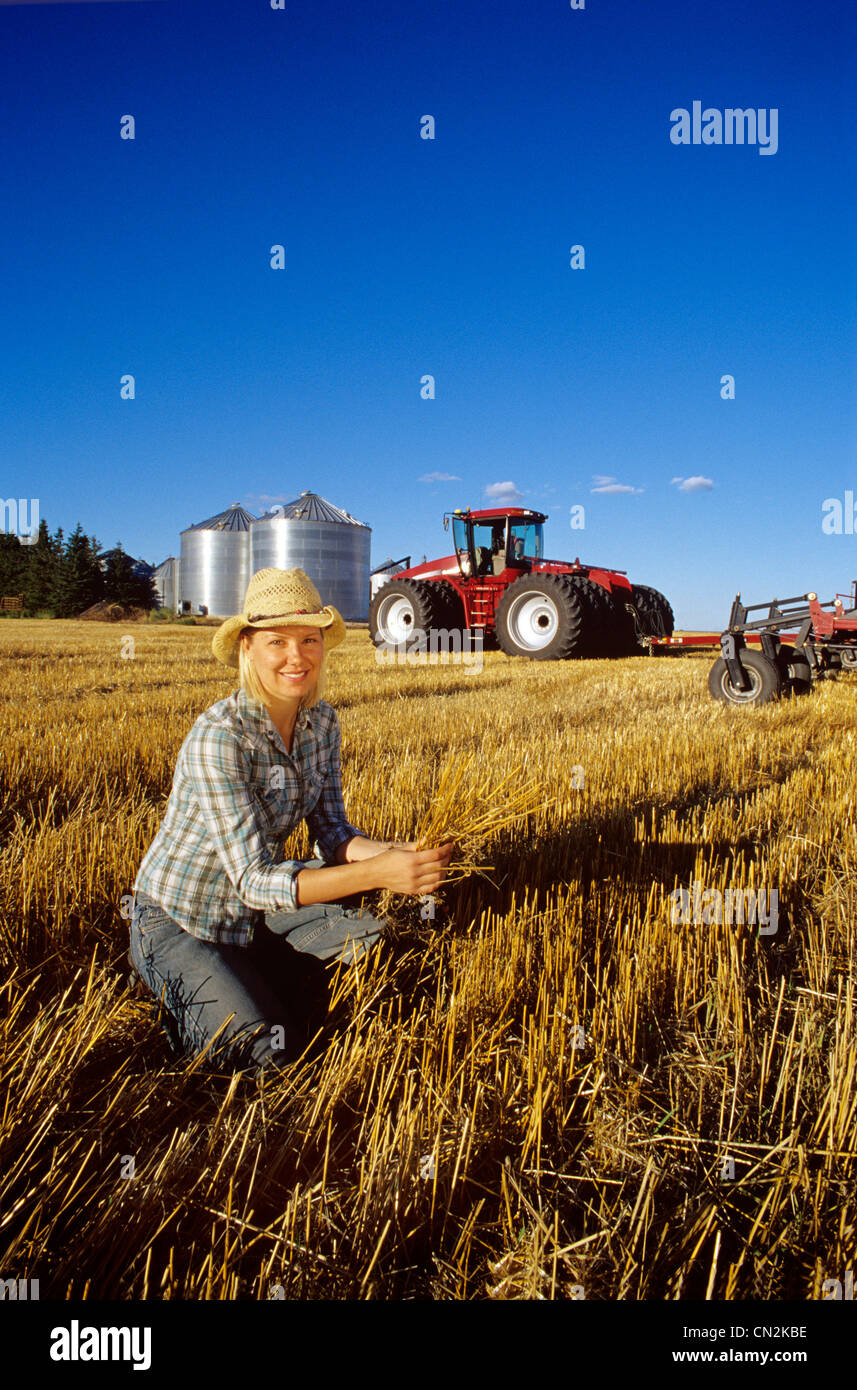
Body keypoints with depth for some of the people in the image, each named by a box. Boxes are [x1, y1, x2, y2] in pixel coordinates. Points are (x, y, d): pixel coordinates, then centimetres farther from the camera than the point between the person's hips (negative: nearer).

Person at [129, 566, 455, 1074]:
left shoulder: (322, 722, -7)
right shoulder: (218, 738, -30)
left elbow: (332, 833, -4)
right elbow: (254, 879, -33)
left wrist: (394, 852, -25)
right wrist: (377, 873, -42)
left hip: (257, 912, 7)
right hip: (180, 924, -6)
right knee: (267, 1047, -22)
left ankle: (252, 980, 15)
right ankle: (181, 991, 8)